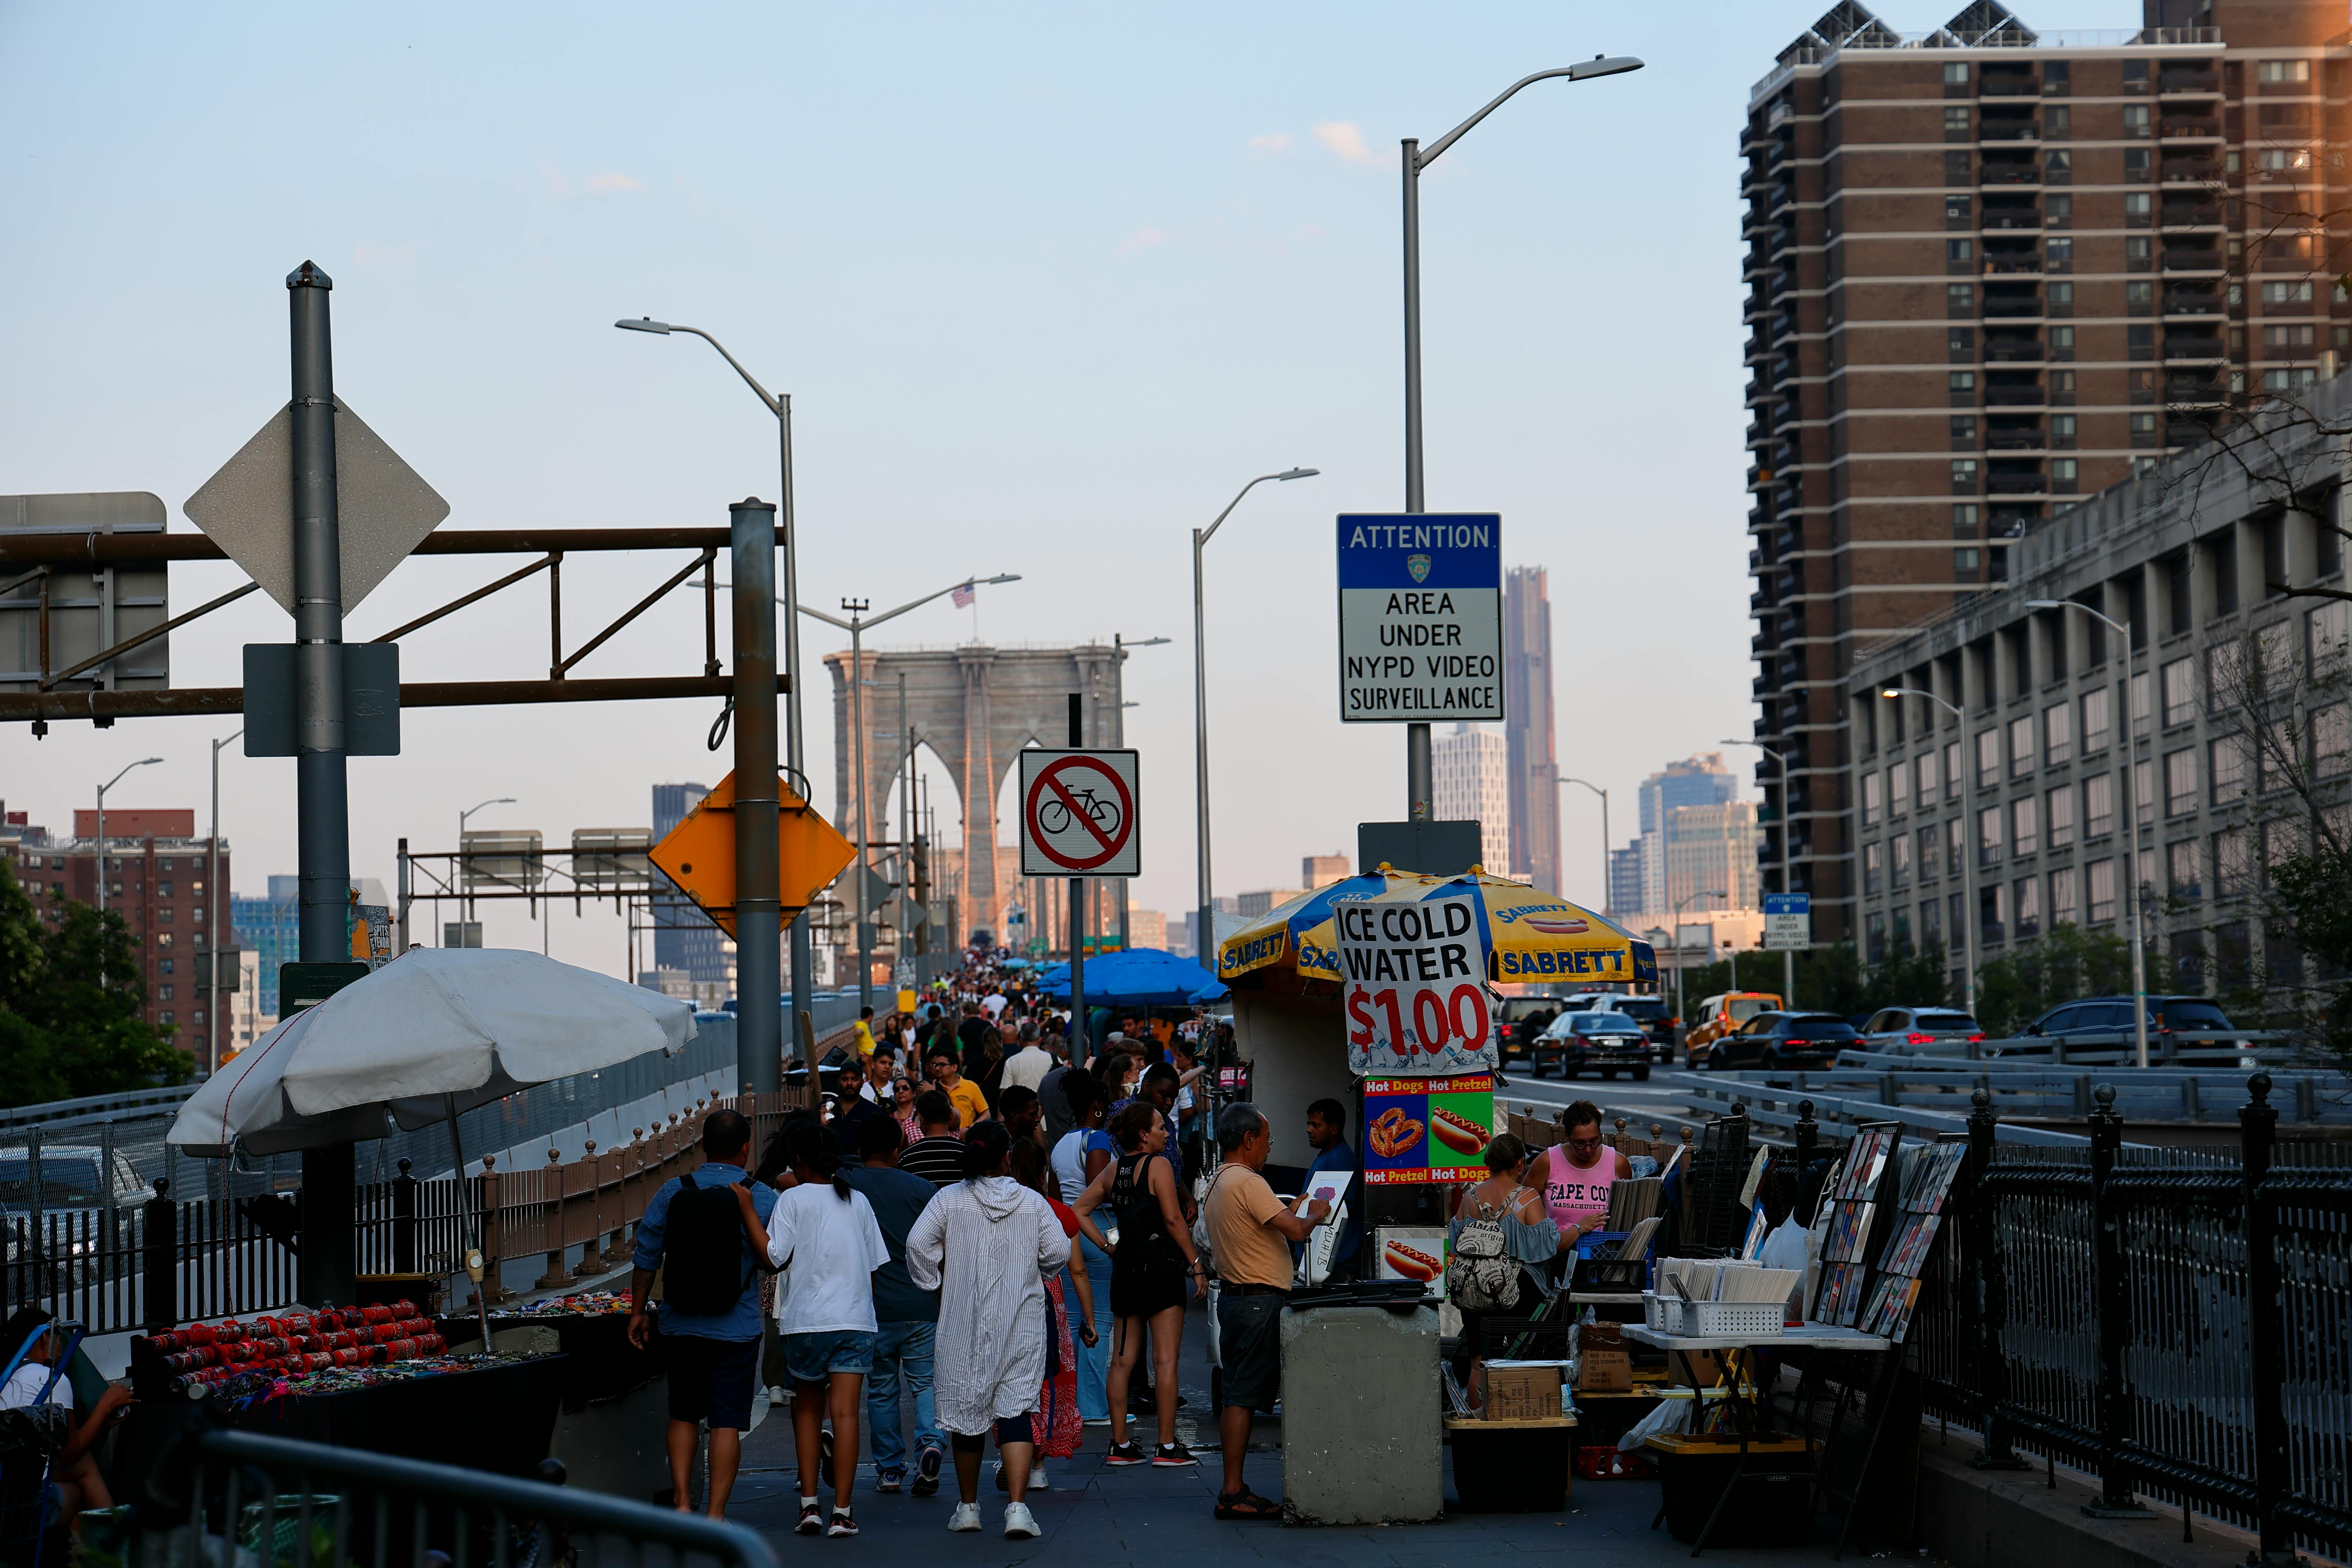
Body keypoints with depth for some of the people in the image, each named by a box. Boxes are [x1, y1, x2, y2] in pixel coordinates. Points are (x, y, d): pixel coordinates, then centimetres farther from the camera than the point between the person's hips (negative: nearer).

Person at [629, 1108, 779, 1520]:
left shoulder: (672, 1192, -1)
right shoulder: (763, 1196, -6)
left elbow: (646, 1257, 1)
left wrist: (638, 1311, 10)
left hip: (680, 1327, 2)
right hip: (736, 1328, -2)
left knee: (683, 1415, 16)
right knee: (727, 1421, 3)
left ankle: (680, 1502, 10)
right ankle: (716, 1513, -1)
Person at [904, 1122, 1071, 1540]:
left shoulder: (950, 1200, -2)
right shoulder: (1033, 1203, 0)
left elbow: (918, 1244, -9)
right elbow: (1058, 1252, -2)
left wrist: (935, 1286, 6)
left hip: (963, 1322, 0)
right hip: (1021, 1325, 0)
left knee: (966, 1408, 13)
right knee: (1016, 1410, -4)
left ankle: (968, 1507, 23)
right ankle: (1017, 1506, -19)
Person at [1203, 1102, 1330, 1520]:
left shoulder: (1219, 1183, 16)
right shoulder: (1247, 1183, -17)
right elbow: (1295, 1231, -21)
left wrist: (1295, 1213, 22)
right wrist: (1315, 1216, -1)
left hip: (1234, 1295, 10)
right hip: (1258, 1300, -10)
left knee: (1238, 1395, 11)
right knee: (1243, 1395, -10)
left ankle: (1234, 1490, 12)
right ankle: (1233, 1493, -10)